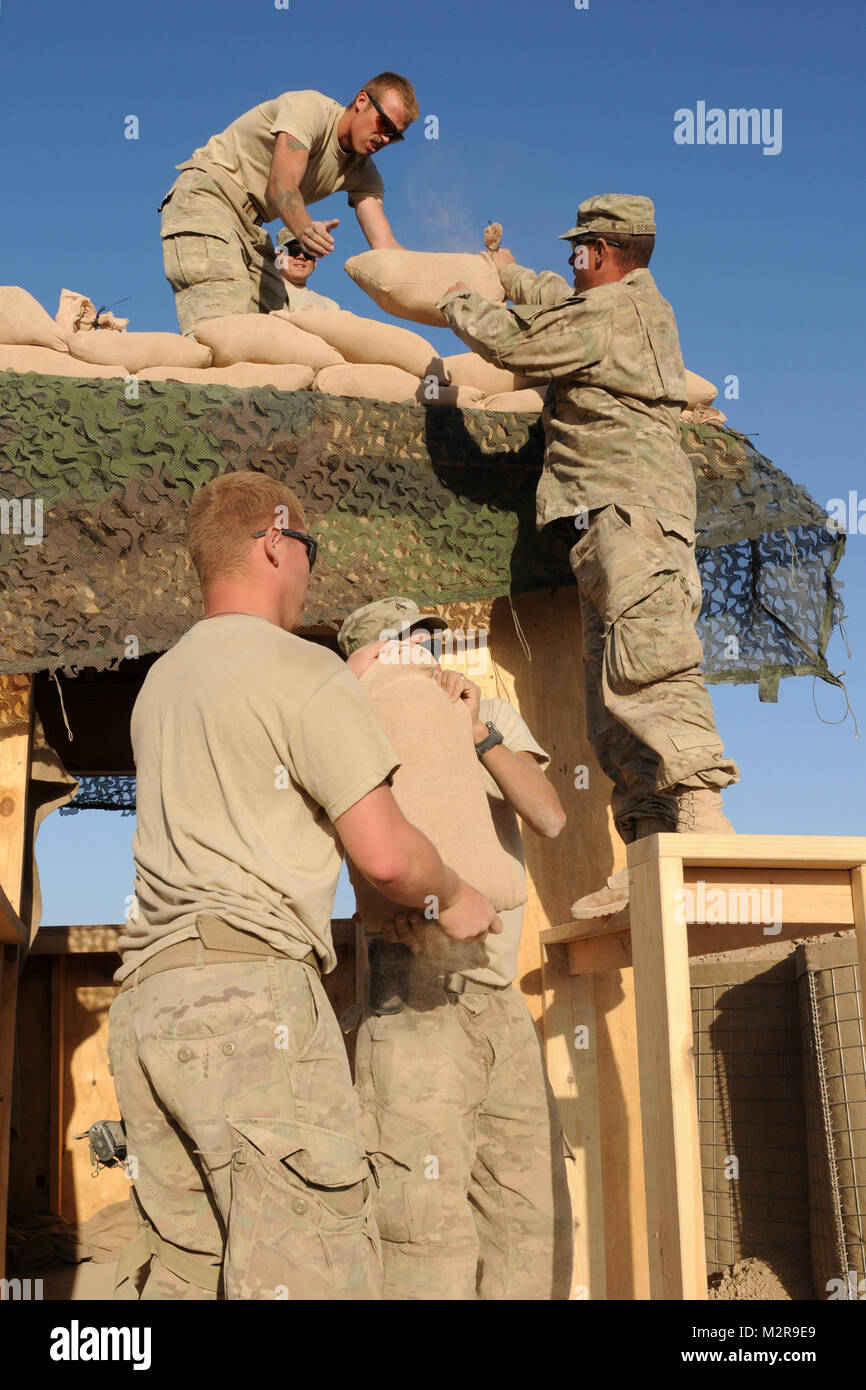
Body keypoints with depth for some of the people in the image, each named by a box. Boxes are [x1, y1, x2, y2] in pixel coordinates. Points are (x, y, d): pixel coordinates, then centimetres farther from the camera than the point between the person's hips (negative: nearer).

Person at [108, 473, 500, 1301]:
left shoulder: (161, 683, 21)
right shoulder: (302, 671, -3)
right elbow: (385, 855, -9)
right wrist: (452, 898, 12)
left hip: (147, 997, 8)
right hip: (252, 989, -8)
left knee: (178, 1269, 10)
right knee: (312, 1273, -9)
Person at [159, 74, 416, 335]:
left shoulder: (361, 172, 8)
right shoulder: (310, 107, -13)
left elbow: (384, 243, -3)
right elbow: (282, 183, -28)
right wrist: (303, 229, -50)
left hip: (249, 226, 8)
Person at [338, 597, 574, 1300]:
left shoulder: (495, 717, 14)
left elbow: (550, 817, -2)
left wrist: (482, 734, -17)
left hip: (503, 1004, 5)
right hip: (417, 1002, -5)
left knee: (535, 1230, 6)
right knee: (432, 1235, -13)